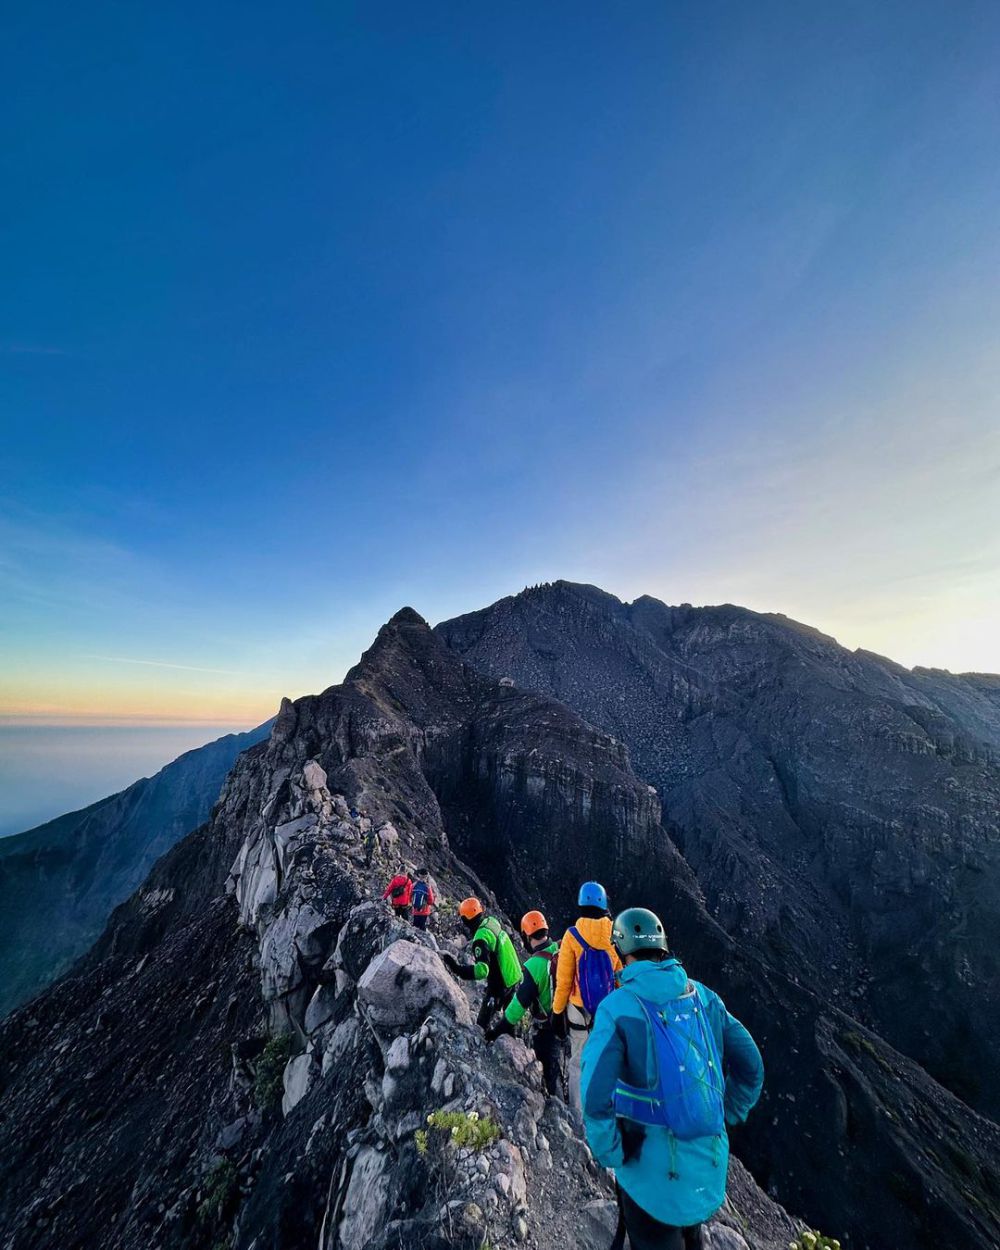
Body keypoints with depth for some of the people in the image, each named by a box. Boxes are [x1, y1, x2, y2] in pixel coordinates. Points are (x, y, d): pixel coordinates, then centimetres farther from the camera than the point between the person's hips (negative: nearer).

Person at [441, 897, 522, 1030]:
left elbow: (482, 971, -35)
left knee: (482, 1023, 6)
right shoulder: (492, 921, -7)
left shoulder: (481, 938, -29)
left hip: (500, 986, -8)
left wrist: (456, 968, -36)